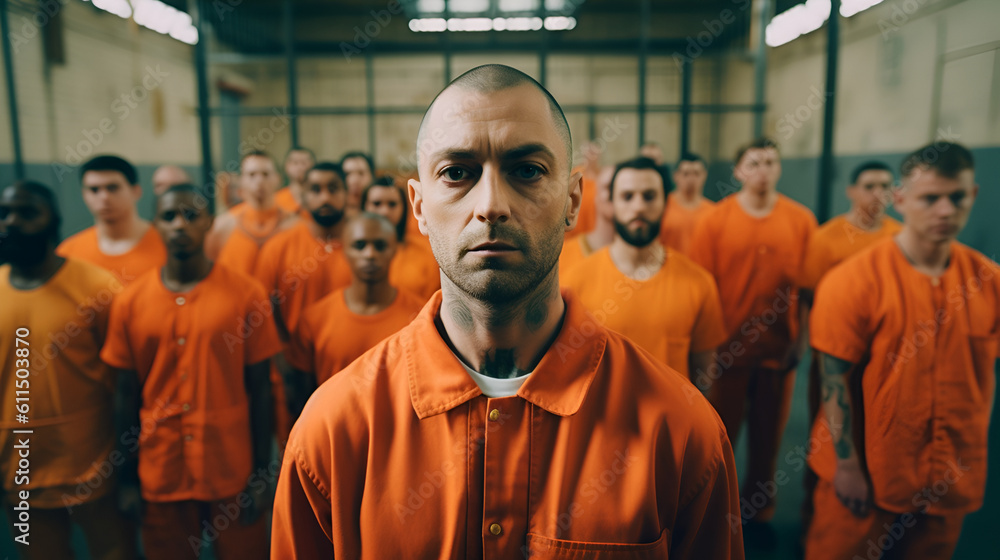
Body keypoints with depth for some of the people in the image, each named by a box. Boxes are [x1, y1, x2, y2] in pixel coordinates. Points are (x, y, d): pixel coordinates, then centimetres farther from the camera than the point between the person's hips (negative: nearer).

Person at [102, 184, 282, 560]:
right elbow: (127, 396, 4)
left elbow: (259, 390, -4)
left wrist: (261, 475, -4)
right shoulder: (130, 302, -1)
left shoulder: (246, 294, -7)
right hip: (159, 477, 2)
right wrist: (128, 480, 5)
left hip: (232, 474, -1)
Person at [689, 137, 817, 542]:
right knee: (720, 433, 11)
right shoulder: (714, 221, -6)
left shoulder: (802, 220, 0)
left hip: (778, 348, 2)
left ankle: (758, 513, 33)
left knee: (768, 435, 13)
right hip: (727, 346, -2)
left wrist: (801, 338, 2)